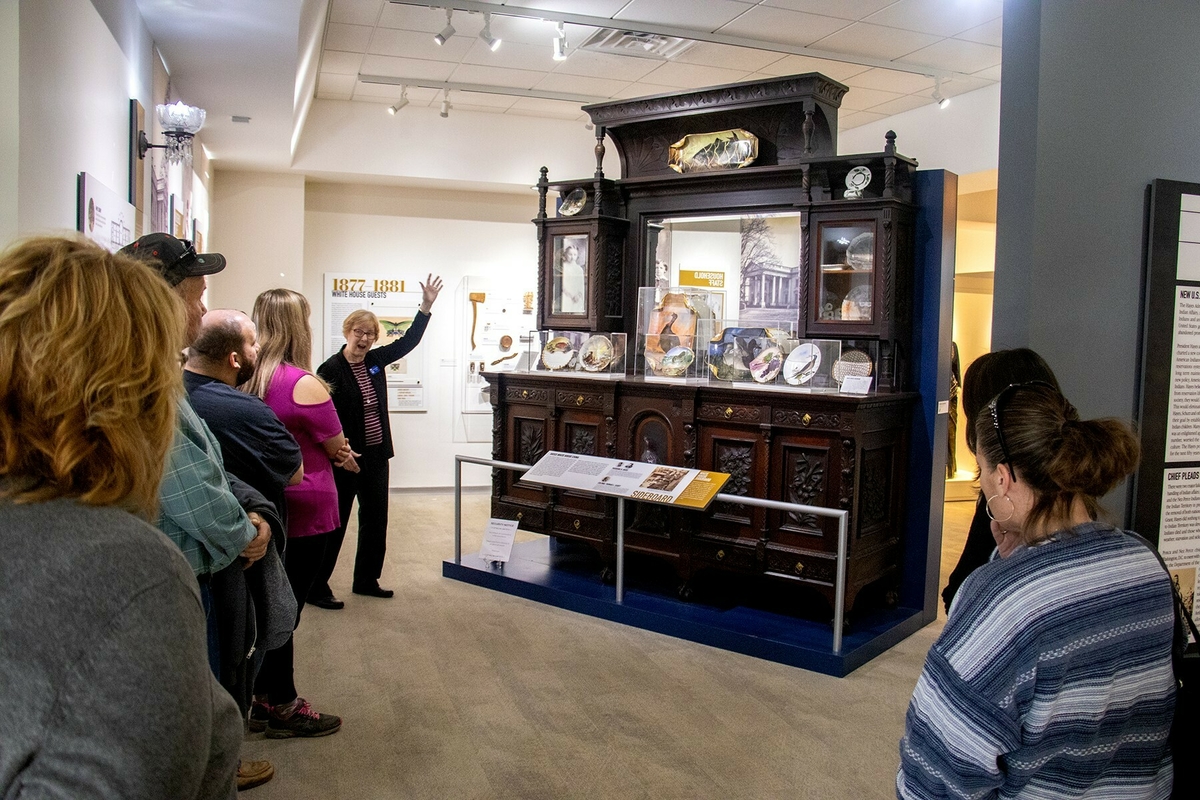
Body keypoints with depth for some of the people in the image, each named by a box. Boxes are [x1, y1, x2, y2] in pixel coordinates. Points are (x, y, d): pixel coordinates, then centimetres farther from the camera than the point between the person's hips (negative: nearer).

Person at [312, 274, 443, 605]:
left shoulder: (375, 360, 6)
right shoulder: (330, 370, -15)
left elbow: (408, 341, 13)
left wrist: (426, 306, 8)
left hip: (376, 456, 8)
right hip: (346, 458, -7)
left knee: (375, 520, 15)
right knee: (334, 523, 1)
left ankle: (366, 580, 28)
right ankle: (316, 587, 12)